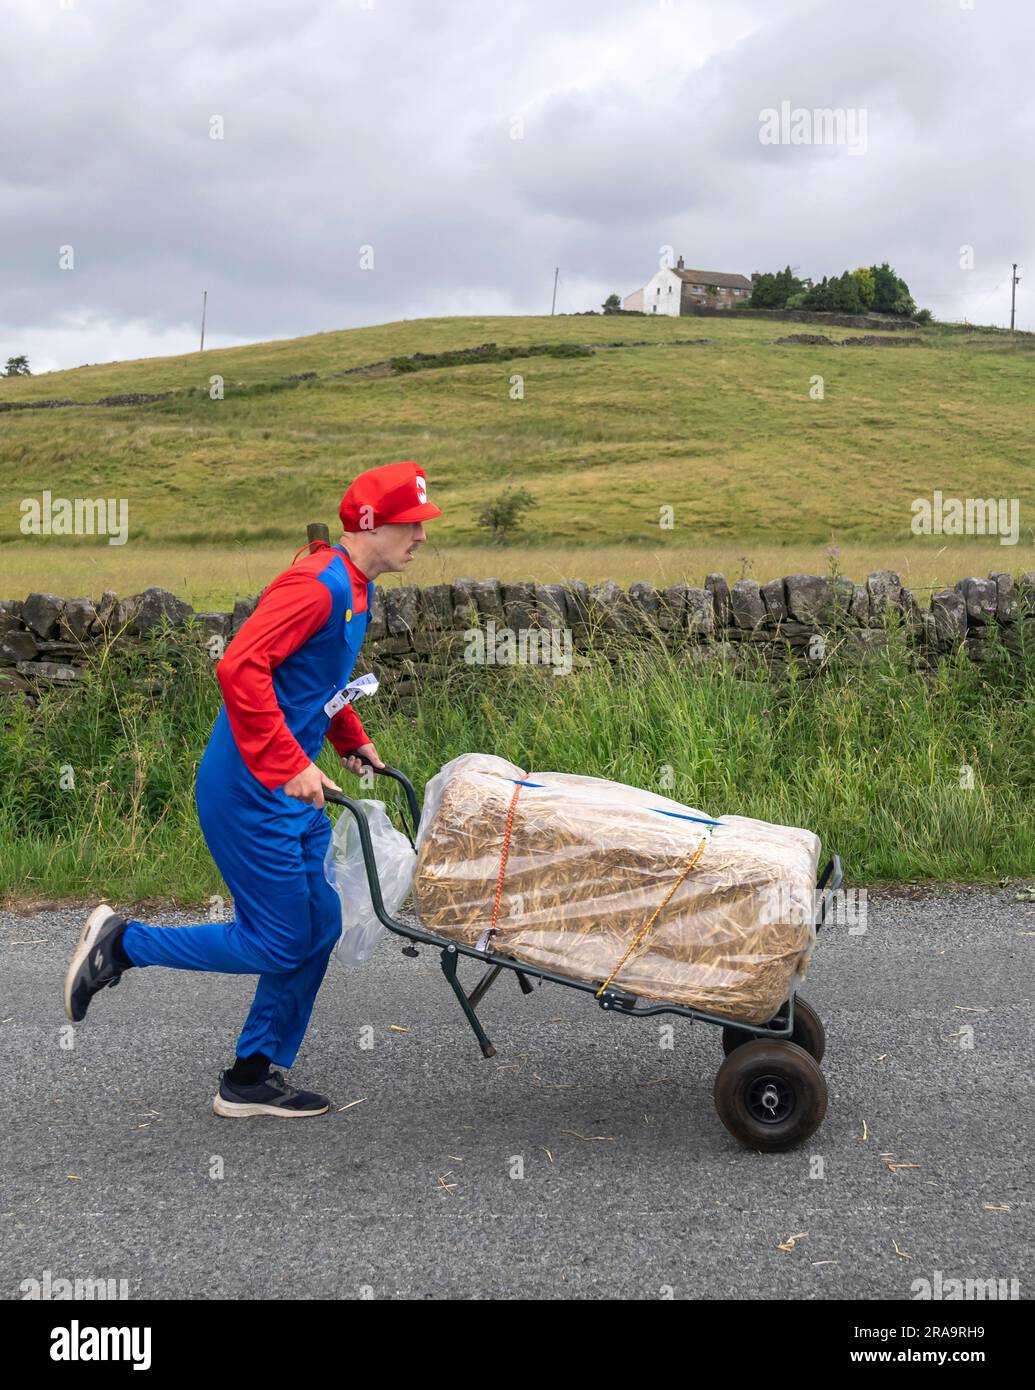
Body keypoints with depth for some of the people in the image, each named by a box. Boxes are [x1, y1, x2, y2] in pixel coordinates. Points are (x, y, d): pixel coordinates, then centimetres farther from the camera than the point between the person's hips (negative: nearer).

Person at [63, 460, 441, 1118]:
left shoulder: (356, 590, 13)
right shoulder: (317, 584, -19)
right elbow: (240, 669, -29)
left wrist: (353, 740, 22)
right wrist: (292, 766, -28)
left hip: (290, 792, 10)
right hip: (252, 792, -10)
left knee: (317, 927, 11)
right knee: (279, 942, -4)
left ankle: (253, 1078, 22)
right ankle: (120, 942, 9)